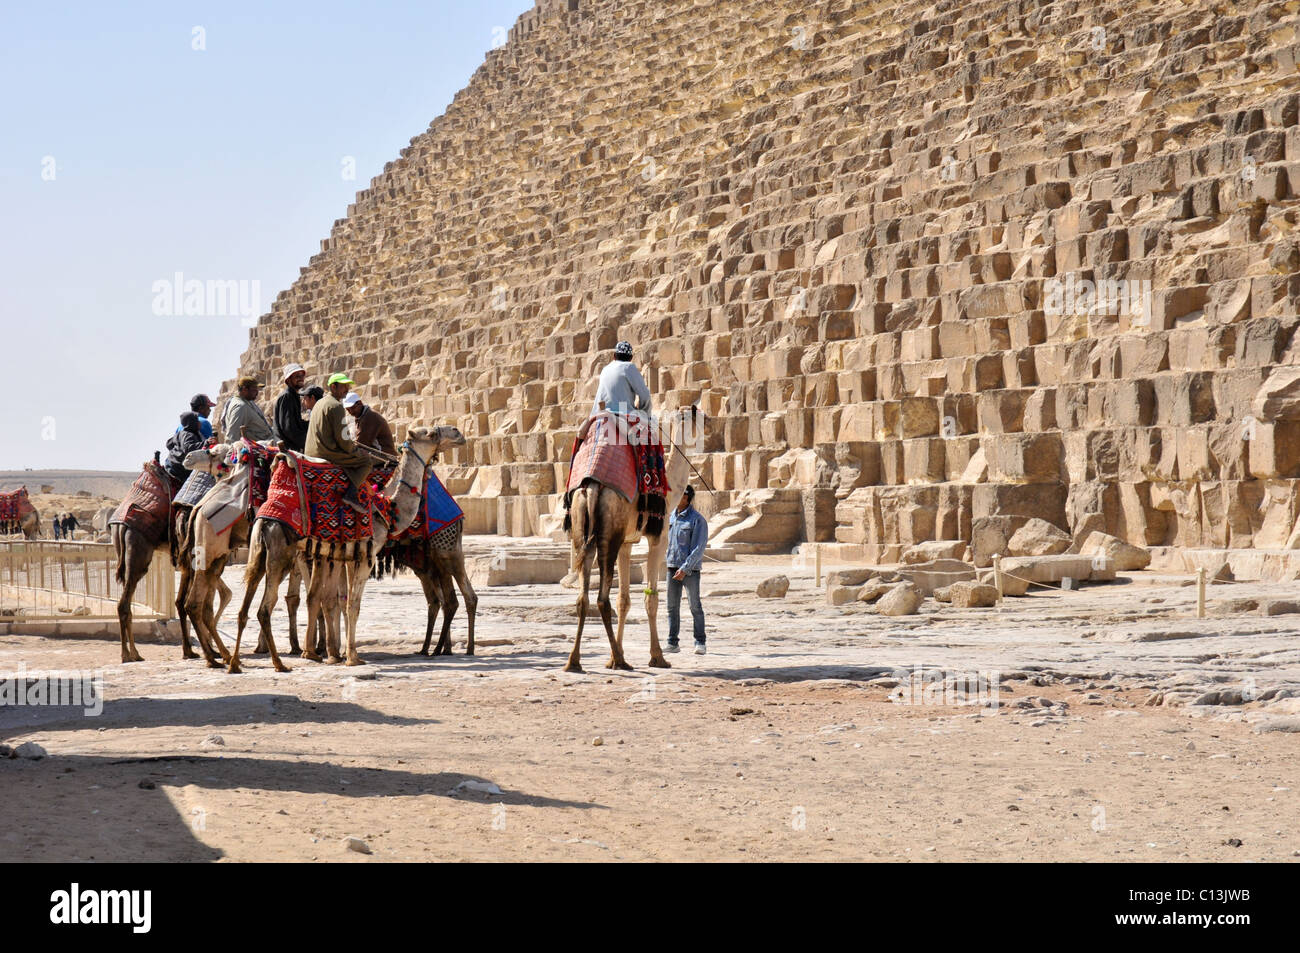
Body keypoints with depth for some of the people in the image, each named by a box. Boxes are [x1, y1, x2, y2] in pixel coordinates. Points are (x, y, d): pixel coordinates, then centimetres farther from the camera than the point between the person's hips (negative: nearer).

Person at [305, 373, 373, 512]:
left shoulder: (320, 403, 18)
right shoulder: (336, 406, -13)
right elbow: (340, 437, -18)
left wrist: (350, 443, 24)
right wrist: (354, 450, -2)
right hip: (328, 454, -10)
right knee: (367, 460, -3)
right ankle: (351, 494, -17)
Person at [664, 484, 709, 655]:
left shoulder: (697, 520, -9)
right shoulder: (672, 516, 10)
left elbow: (698, 548, -13)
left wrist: (685, 568, -19)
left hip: (690, 568, -6)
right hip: (672, 566, 6)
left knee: (695, 606, -2)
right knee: (672, 607, 6)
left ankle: (700, 642, 5)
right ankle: (672, 642, 10)